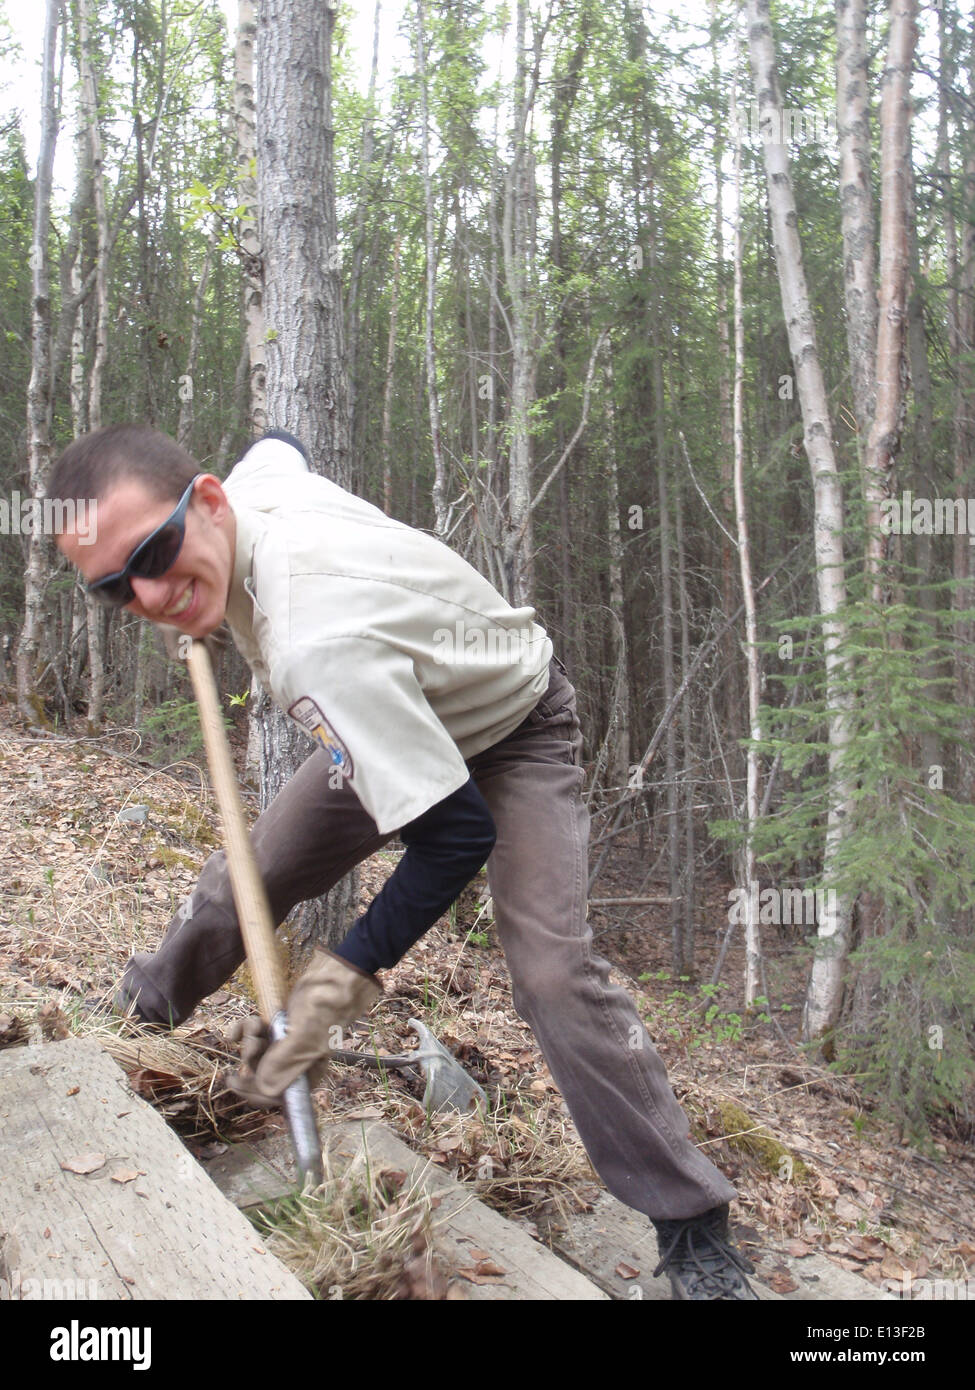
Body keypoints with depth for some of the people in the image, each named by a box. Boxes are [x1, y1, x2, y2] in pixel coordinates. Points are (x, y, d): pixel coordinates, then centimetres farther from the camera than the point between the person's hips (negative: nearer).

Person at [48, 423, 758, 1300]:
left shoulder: (317, 640, -45)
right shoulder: (254, 479, -19)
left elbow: (459, 834, -40)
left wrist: (344, 978, -34)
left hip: (514, 735, -8)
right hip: (406, 715, 8)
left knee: (552, 972, -22)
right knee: (244, 880, 9)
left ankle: (694, 1232, -5)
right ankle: (142, 1008, 39)